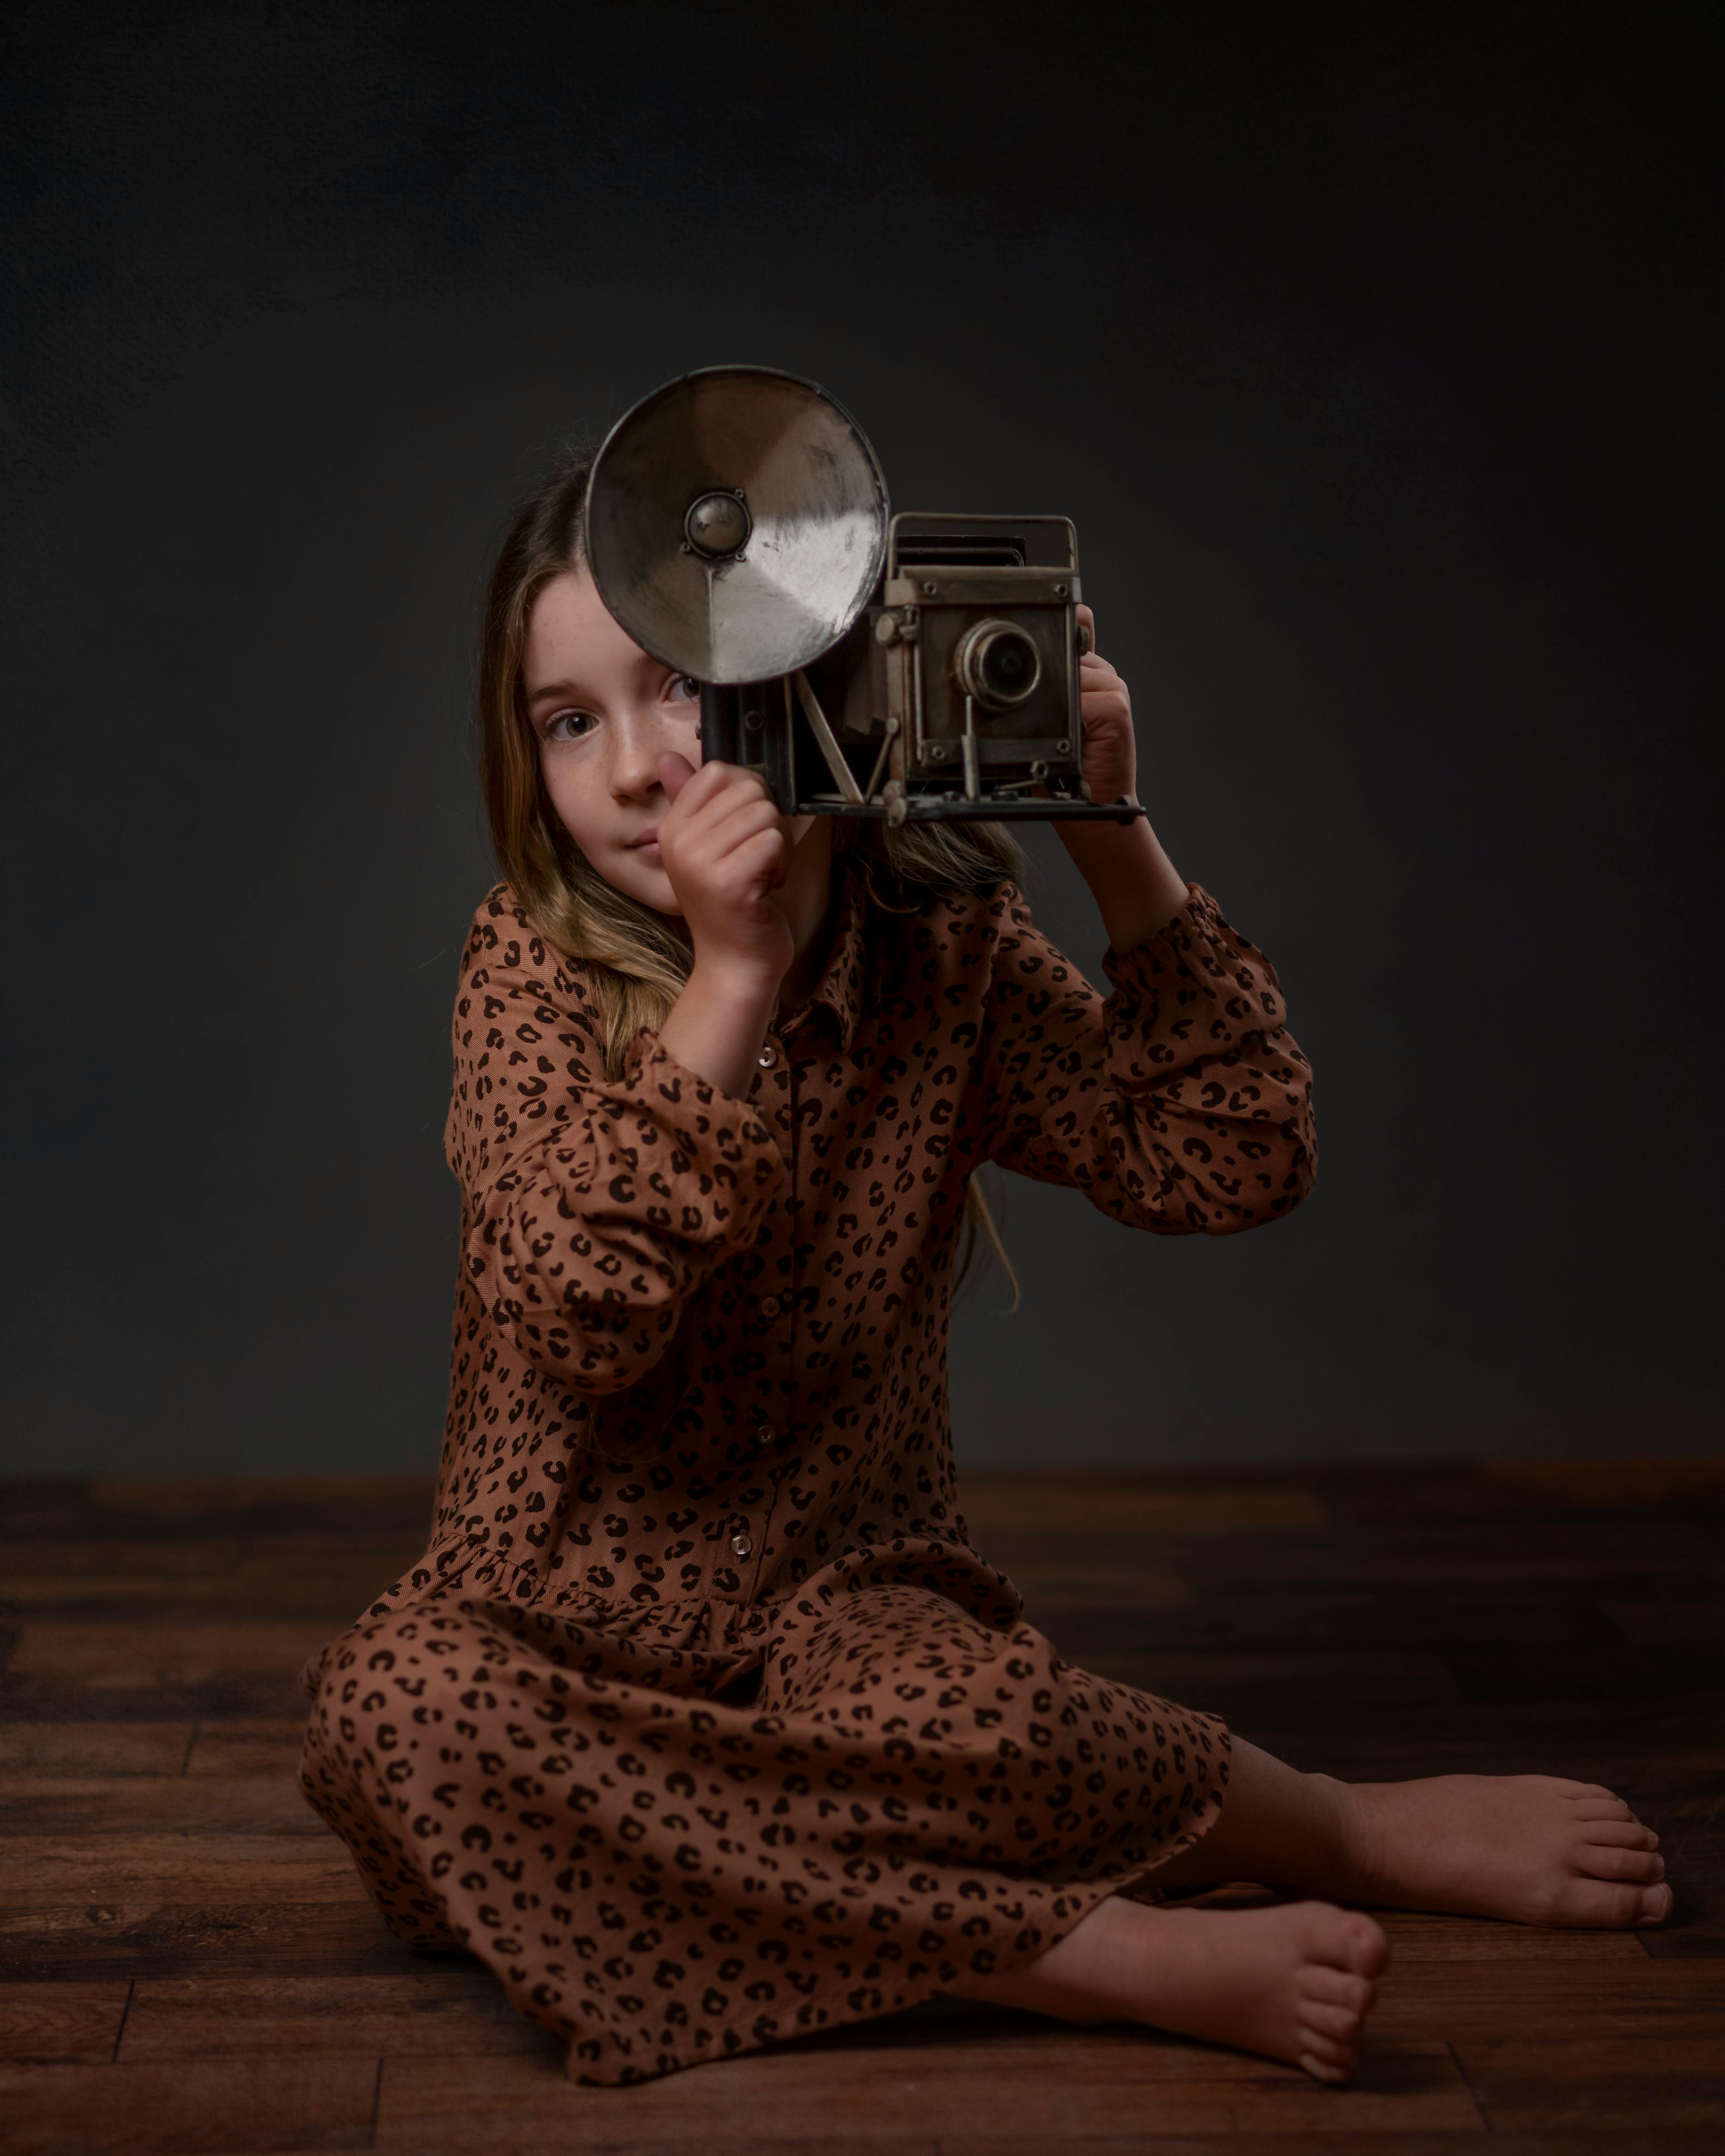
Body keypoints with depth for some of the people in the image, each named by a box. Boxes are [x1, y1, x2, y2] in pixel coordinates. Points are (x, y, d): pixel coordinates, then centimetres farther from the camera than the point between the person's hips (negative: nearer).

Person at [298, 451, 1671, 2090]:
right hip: (564, 1613, 1)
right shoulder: (537, 964, -8)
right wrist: (733, 980, -29)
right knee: (393, 1713, -36)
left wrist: (1111, 844, -16)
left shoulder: (944, 951, -1)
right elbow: (576, 1320, -23)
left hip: (840, 1586, -1)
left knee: (954, 1720, -39)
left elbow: (1231, 1168, -11)